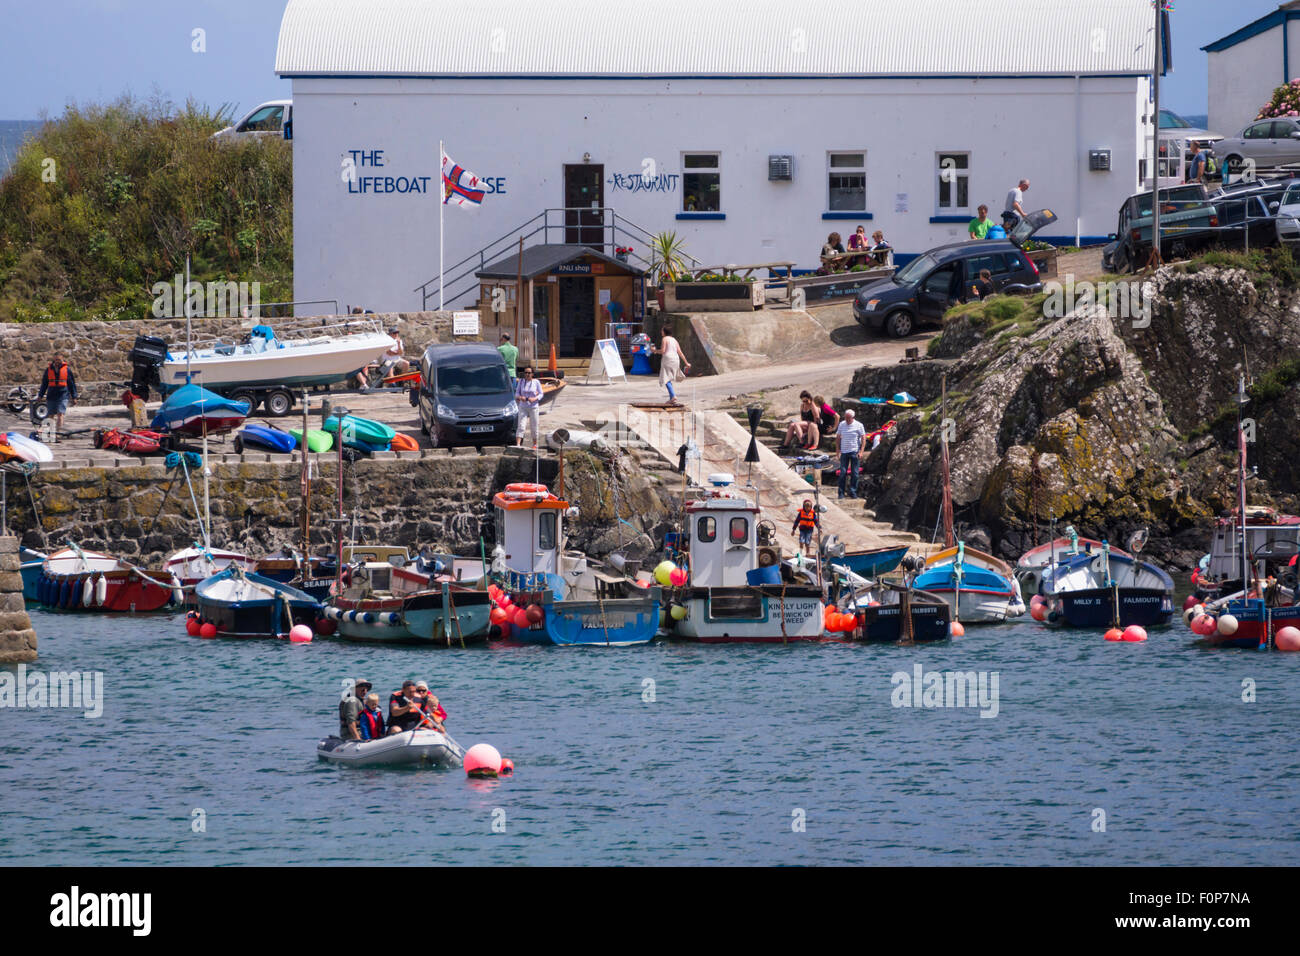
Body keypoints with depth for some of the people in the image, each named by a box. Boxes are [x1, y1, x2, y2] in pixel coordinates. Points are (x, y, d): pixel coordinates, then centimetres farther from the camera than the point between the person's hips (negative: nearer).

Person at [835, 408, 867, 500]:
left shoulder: (858, 425, -2)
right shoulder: (842, 425, 7)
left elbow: (863, 438, -2)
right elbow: (838, 437, 15)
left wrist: (861, 451, -9)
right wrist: (838, 449, 6)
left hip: (854, 452, -2)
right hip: (844, 451, 2)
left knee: (854, 473, 1)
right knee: (843, 472, -2)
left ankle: (853, 492, 9)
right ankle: (841, 493, 2)